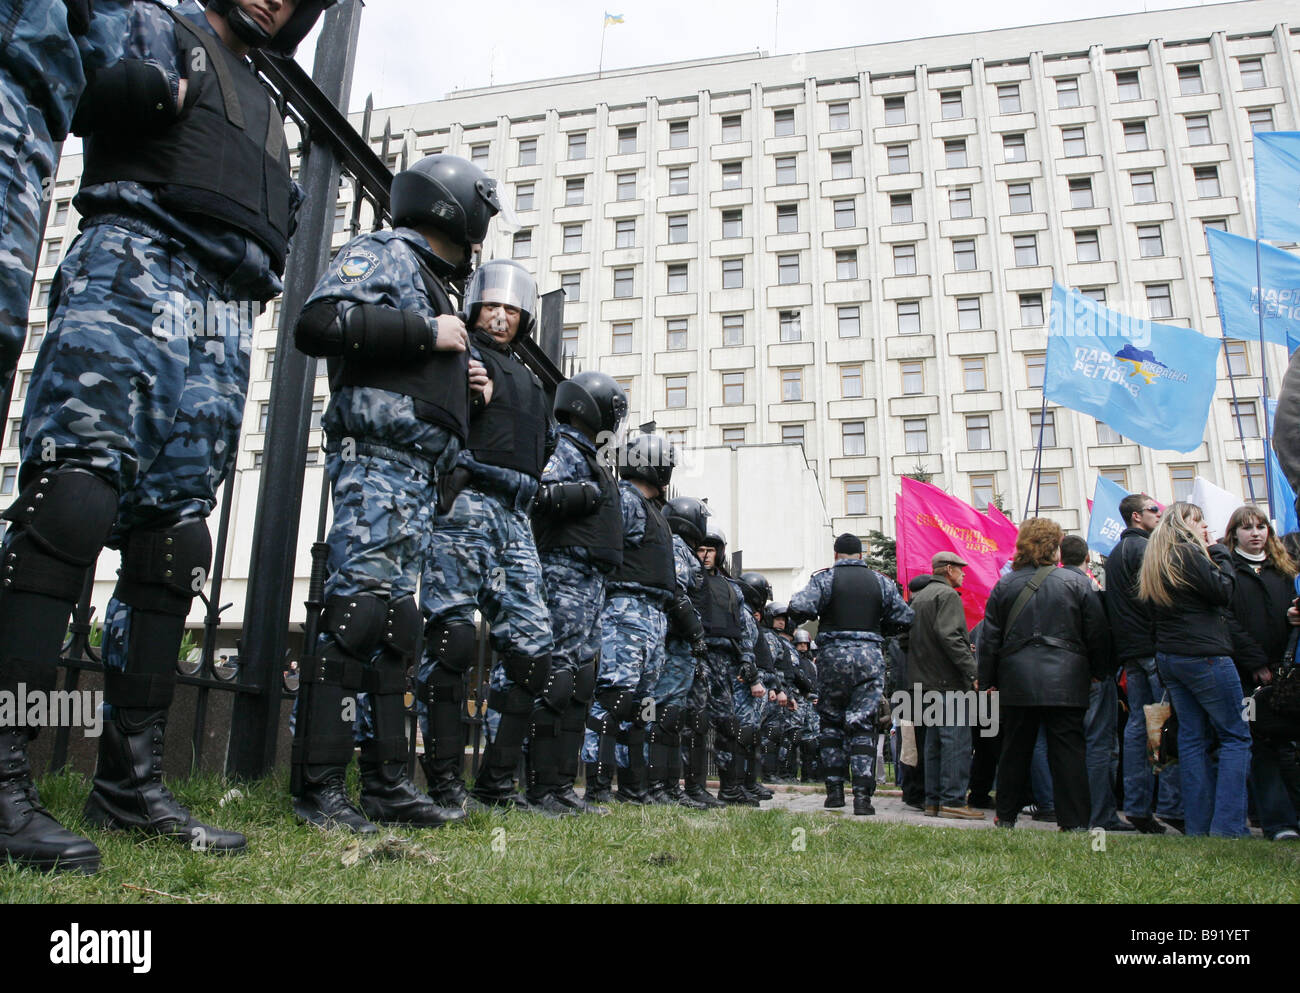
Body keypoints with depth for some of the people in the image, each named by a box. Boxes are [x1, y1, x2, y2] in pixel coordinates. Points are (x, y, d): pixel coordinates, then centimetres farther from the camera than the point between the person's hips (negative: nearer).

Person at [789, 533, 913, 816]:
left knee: (831, 721, 12)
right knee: (863, 724, 2)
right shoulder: (881, 581, 8)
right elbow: (904, 619, 8)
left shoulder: (826, 578, -1)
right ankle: (862, 795, -4)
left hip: (834, 654, -1)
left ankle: (835, 790, 15)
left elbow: (799, 608, -15)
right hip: (870, 656, 1)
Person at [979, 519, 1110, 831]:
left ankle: (1006, 816, 18)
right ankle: (1074, 822, 2)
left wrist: (987, 682, 13)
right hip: (1065, 681, -2)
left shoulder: (1004, 585, 5)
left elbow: (990, 639, 7)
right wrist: (1098, 674, 15)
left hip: (1017, 681, 2)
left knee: (1015, 749, 10)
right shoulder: (1078, 583, 1)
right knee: (1067, 750, 2)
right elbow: (1096, 634, 4)